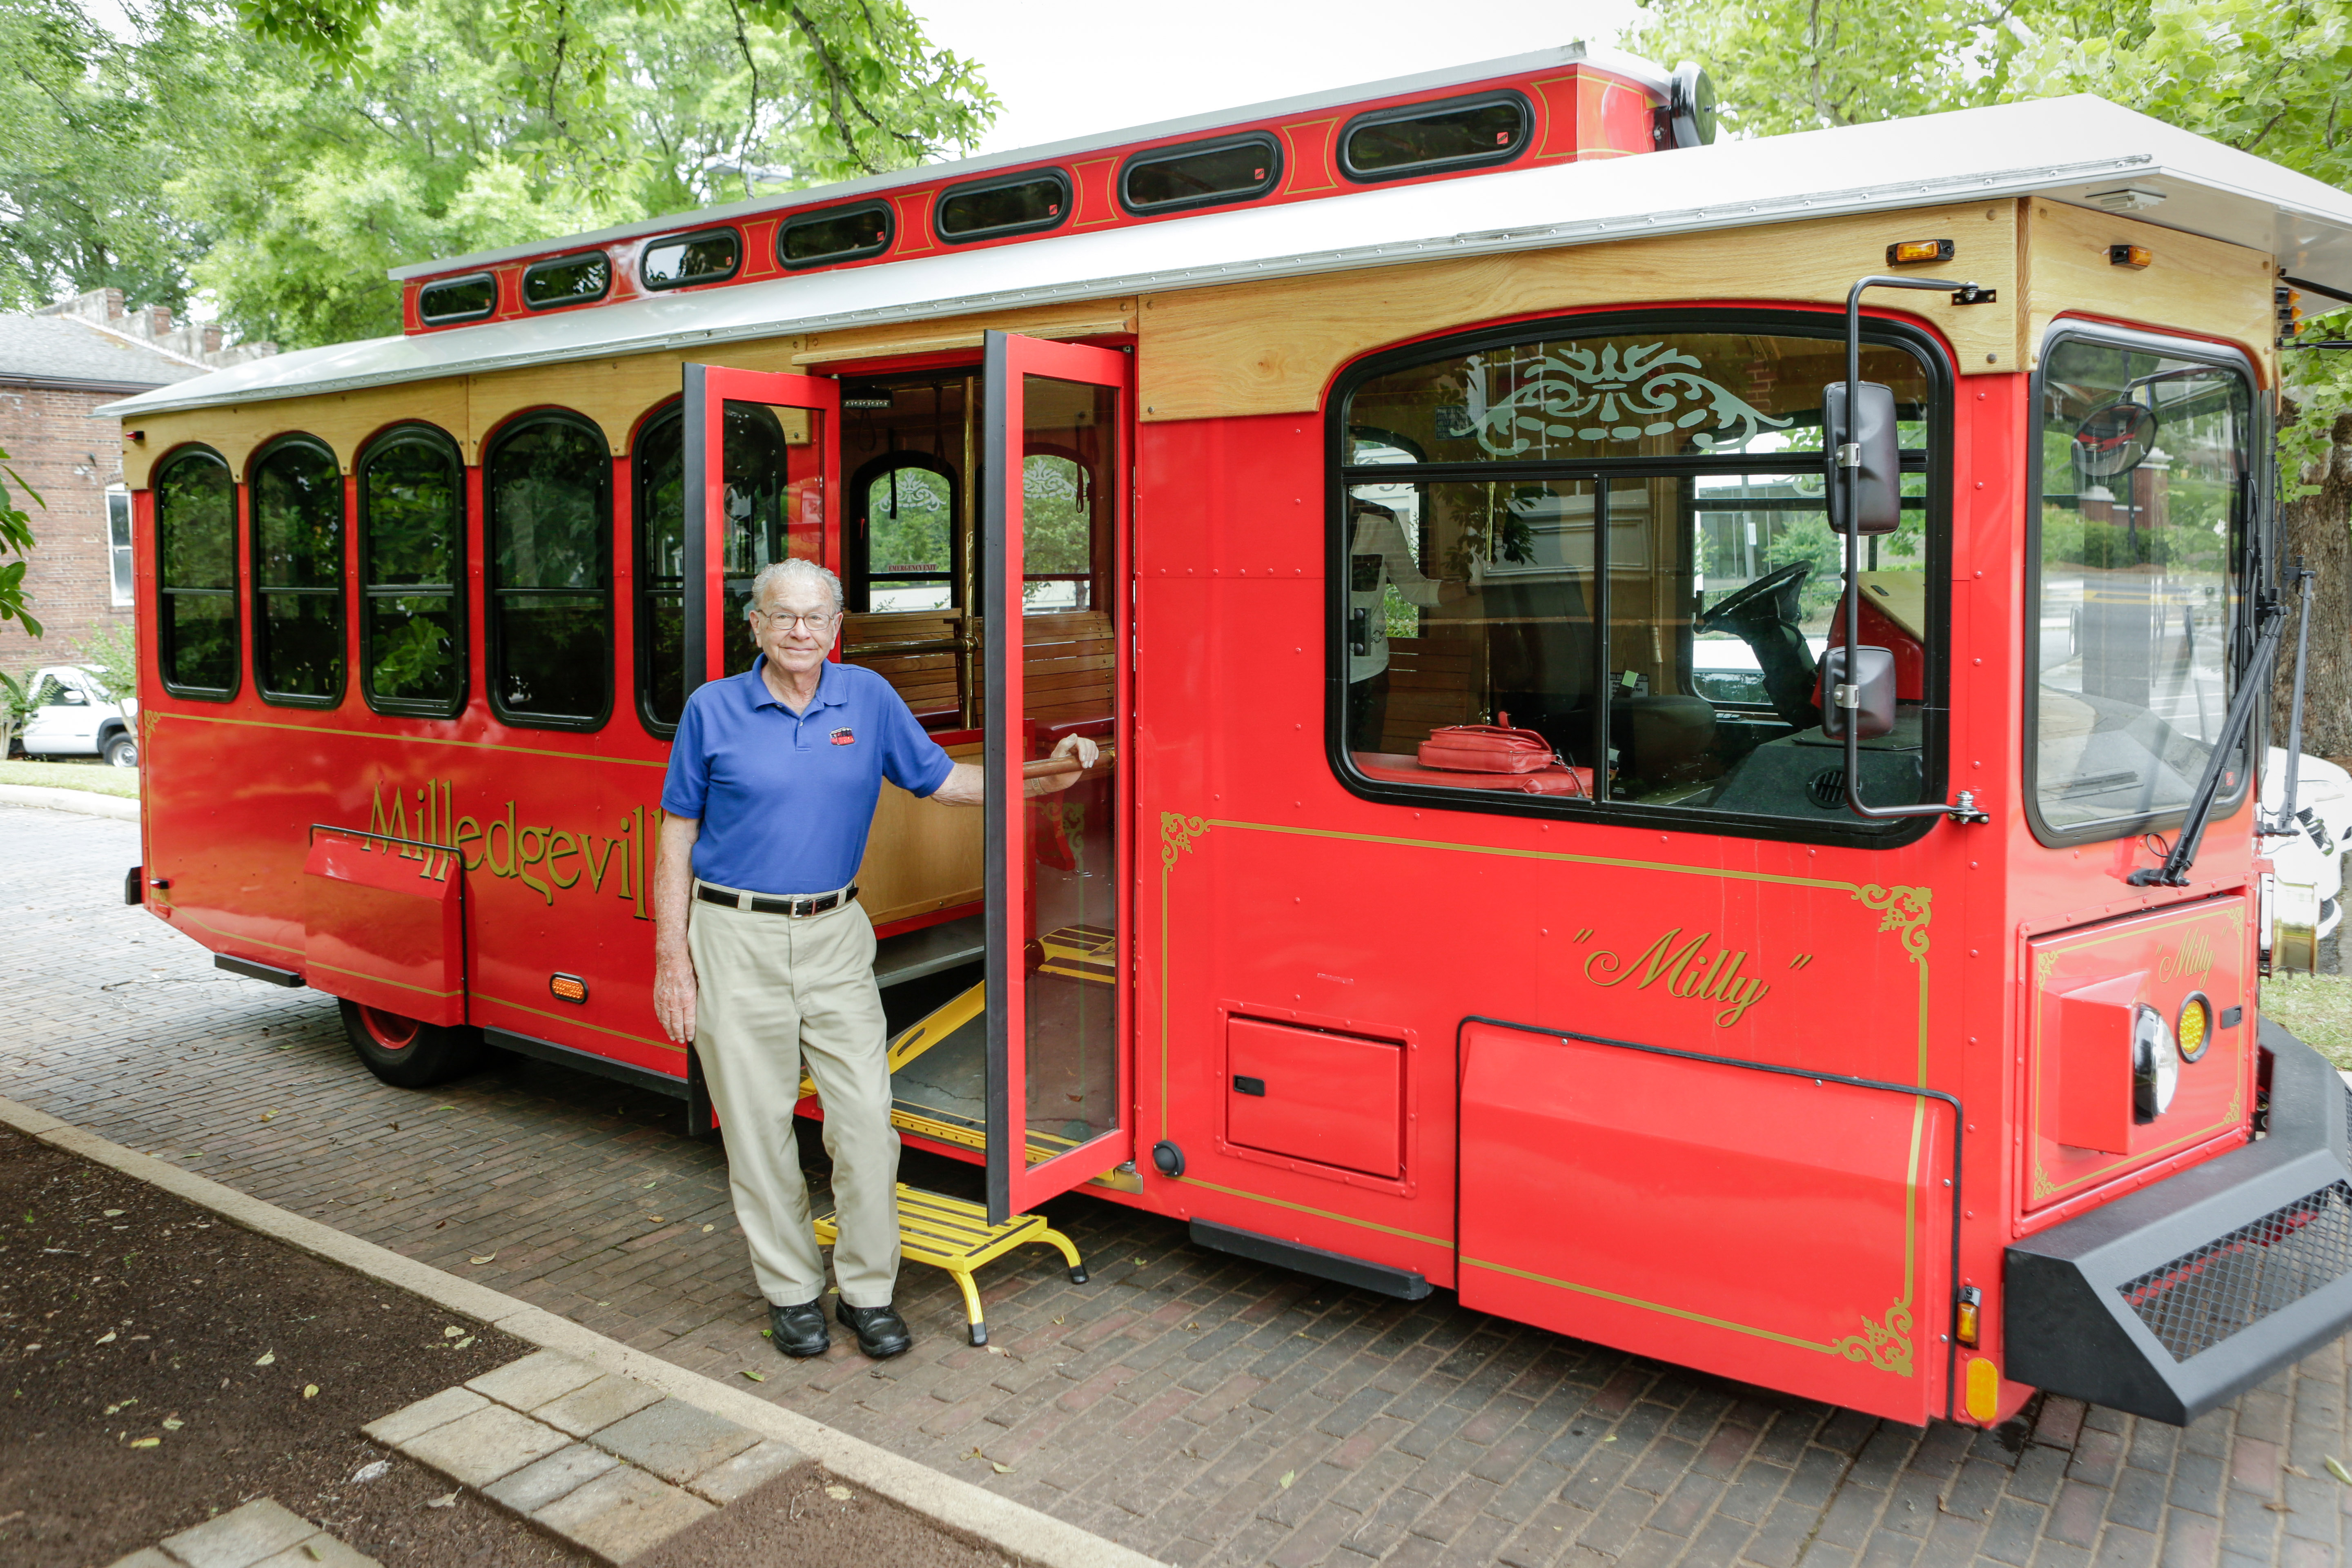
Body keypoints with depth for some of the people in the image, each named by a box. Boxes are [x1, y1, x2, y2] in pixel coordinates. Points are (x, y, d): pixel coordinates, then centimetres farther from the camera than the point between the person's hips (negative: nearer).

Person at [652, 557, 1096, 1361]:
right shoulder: (713, 709, -1)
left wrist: (1047, 777, 2)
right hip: (736, 940, -1)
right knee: (759, 1127, 6)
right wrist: (671, 957, -4)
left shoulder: (869, 699, 4)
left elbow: (942, 779, 12)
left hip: (836, 937, 2)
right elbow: (677, 839, 1)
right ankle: (791, 1290, 23)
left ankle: (868, 1290, 16)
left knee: (866, 1117, -1)